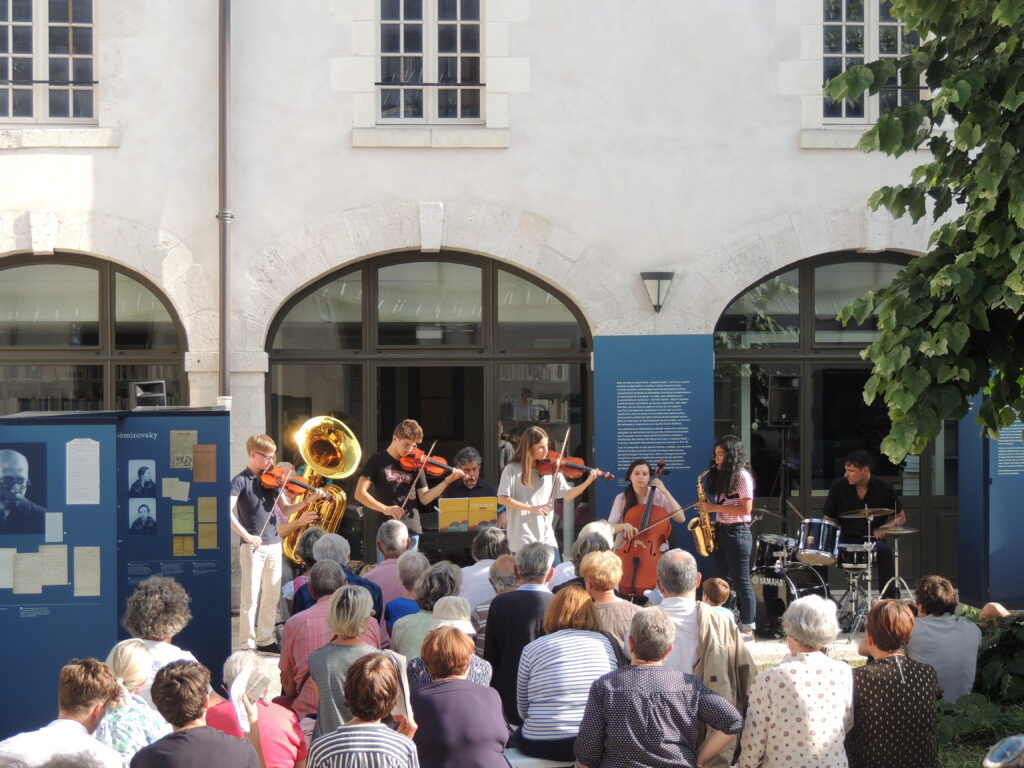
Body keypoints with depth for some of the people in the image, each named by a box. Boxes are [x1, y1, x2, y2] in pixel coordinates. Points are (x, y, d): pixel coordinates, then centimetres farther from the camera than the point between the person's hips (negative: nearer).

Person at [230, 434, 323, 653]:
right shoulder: (241, 481, -7)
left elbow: (286, 510, 11)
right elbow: (228, 512, -18)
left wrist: (308, 501, -5)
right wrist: (247, 535, -25)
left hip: (273, 544, 6)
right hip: (253, 545, -6)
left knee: (272, 595, 10)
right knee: (250, 597, -4)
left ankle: (266, 639, 19)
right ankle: (247, 643, 1)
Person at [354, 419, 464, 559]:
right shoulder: (377, 461, -1)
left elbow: (424, 498, 7)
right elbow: (360, 493, -7)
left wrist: (447, 481, -5)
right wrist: (384, 508, -21)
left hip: (412, 530, 3)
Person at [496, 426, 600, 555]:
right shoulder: (512, 470, -4)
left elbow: (568, 494, 6)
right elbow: (502, 499, -10)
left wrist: (588, 481, -10)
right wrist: (531, 508, -17)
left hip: (547, 538, 4)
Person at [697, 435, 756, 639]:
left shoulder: (741, 476, -11)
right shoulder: (722, 477, 14)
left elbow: (745, 509, -17)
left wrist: (715, 508, -17)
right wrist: (708, 509, 2)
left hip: (737, 532, -9)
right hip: (720, 531, 9)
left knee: (741, 582, -5)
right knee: (723, 580, 10)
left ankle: (747, 629, -1)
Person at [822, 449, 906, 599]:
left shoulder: (884, 489, -1)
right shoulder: (839, 487, -1)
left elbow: (901, 517, 11)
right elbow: (828, 518, 8)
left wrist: (884, 528, -9)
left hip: (873, 540, -1)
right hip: (845, 540, 1)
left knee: (885, 551, -35)